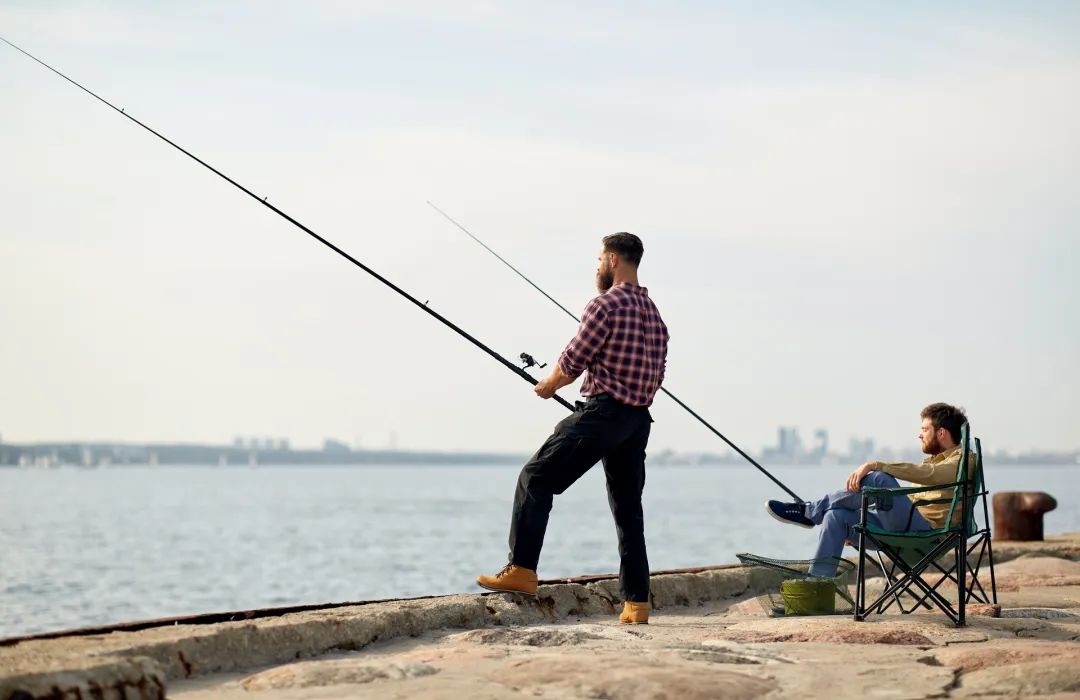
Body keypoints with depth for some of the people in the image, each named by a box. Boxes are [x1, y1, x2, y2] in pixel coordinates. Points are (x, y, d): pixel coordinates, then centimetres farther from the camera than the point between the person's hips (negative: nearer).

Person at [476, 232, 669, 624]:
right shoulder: (653, 314, 17)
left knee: (536, 478, -3)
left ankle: (522, 570, -11)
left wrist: (548, 386, 10)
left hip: (602, 413, -8)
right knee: (628, 508, 10)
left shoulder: (606, 305, -9)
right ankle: (636, 603, 8)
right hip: (639, 420, 8)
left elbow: (572, 363, -8)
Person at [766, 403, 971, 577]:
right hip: (908, 530, 9)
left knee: (879, 479, -27)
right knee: (836, 516, -9)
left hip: (926, 534, -9)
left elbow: (925, 474, -22)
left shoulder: (962, 461, -2)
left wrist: (875, 465, -29)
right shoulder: (934, 460, 29)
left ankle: (810, 511, -13)